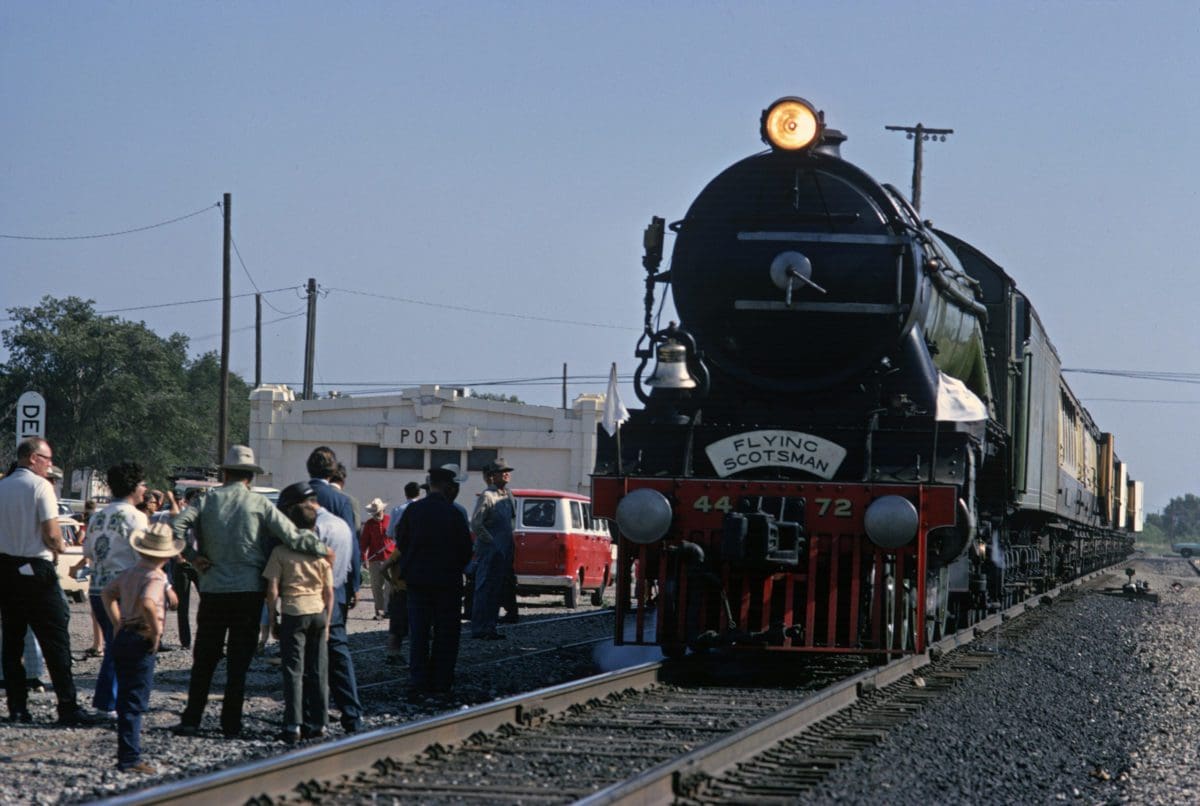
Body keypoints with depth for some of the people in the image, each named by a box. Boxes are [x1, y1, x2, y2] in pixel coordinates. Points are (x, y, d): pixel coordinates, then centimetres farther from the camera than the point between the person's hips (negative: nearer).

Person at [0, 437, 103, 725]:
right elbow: (51, 534, -17)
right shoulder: (40, 486, -11)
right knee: (55, 641, -3)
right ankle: (67, 707, -6)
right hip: (36, 570, -6)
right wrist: (59, 547, 3)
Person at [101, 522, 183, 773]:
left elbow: (107, 593, 24)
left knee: (126, 698, 16)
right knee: (135, 702, -6)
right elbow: (147, 603, -33)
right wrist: (157, 631, -21)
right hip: (141, 641, -8)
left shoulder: (129, 573, 11)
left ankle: (127, 754, 22)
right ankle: (130, 758, -7)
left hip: (123, 638, 8)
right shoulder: (155, 577, -15)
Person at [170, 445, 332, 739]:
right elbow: (291, 536, -11)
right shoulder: (258, 503, -5)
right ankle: (231, 725, 4)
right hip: (248, 591, -1)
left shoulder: (208, 500, 0)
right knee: (239, 662, 5)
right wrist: (323, 549, 2)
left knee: (204, 659, 10)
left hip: (213, 591, 1)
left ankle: (191, 720, 8)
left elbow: (175, 527, -11)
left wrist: (193, 557, -2)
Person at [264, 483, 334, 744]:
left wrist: (273, 620, 1)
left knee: (293, 671, -2)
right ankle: (318, 722, 10)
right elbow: (329, 591, 3)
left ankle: (293, 726, -7)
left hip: (294, 613, -3)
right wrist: (327, 622, 10)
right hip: (319, 613, 3)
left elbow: (273, 590, -9)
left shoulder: (281, 552, -6)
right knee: (318, 671, 9)